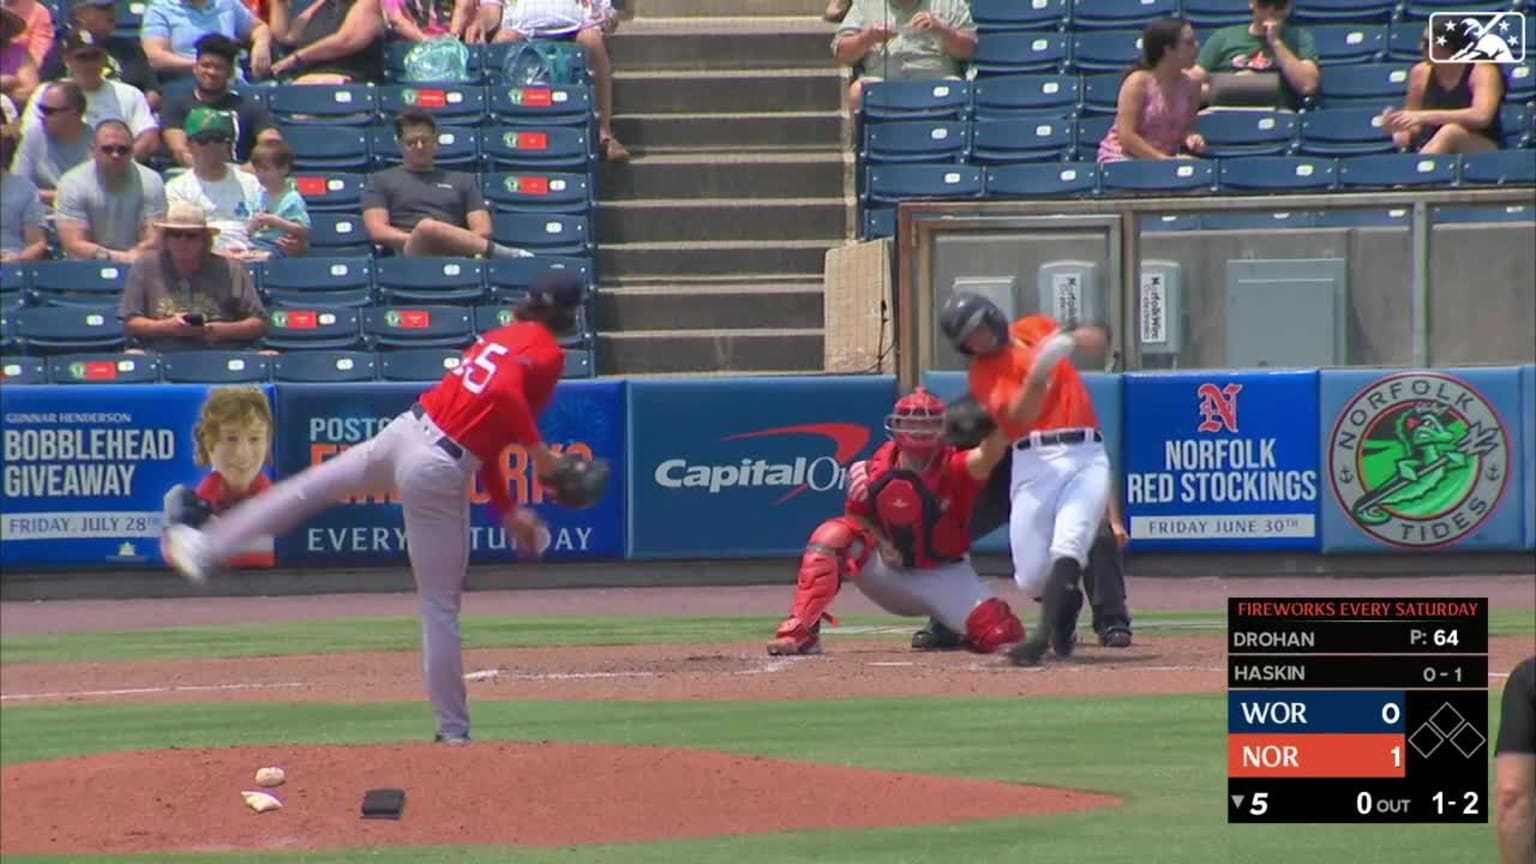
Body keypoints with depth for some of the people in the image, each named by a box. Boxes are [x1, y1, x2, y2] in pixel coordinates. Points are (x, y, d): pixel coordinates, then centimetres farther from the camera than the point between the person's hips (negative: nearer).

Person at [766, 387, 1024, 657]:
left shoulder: (954, 469, -21)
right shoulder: (876, 472, -12)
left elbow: (990, 454, -42)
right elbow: (857, 516, 4)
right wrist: (881, 542, -16)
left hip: (945, 576, -1)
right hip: (891, 571, 1)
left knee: (1001, 633, -23)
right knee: (831, 536, -25)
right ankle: (800, 632, -27)